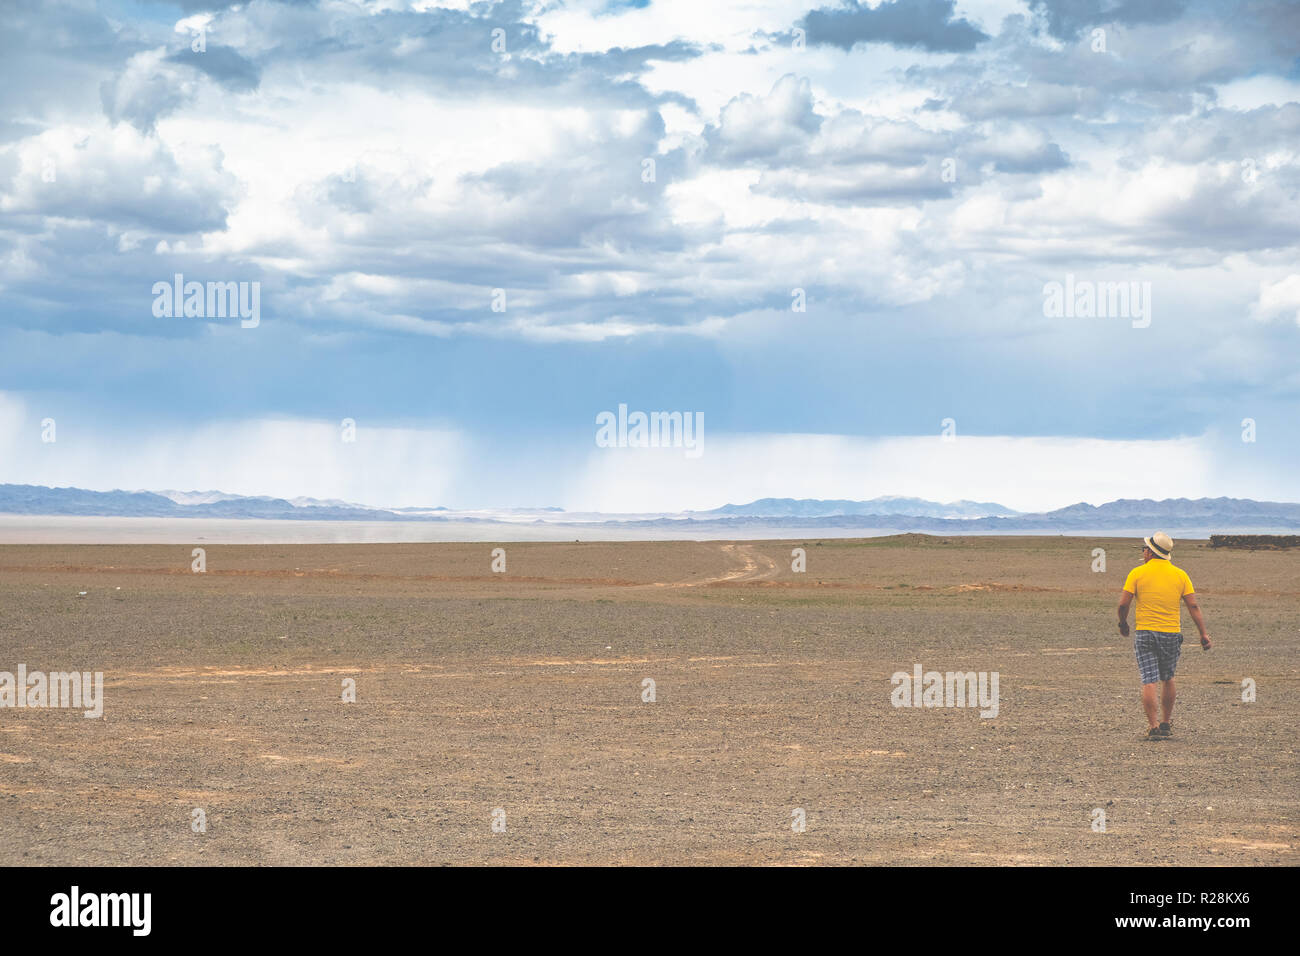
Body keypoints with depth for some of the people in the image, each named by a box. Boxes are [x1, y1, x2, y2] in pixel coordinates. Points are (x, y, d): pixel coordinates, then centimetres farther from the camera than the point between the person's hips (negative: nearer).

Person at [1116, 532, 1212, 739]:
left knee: (1149, 681, -3)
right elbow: (1193, 606, -2)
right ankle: (1166, 724, 23)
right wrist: (1204, 633, -1)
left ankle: (1153, 727, -10)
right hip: (1171, 634, 2)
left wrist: (1123, 623, 11)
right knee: (1167, 679, 18)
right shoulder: (1180, 575, 3)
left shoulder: (1137, 573, -4)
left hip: (1144, 634, -2)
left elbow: (1123, 604, -7)